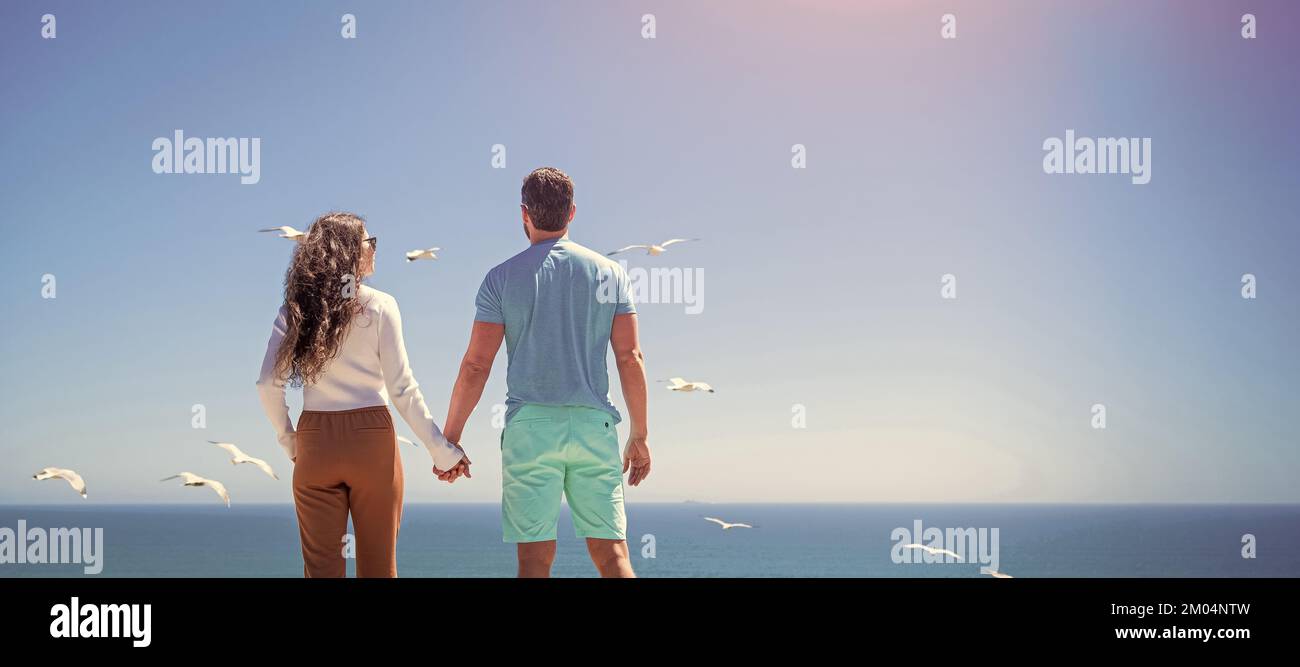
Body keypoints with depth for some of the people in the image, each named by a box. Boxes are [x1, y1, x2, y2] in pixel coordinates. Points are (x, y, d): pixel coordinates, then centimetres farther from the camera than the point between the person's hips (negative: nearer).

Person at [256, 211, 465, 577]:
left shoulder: (295, 309, 3)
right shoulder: (379, 306, -4)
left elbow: (268, 385, -1)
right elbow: (402, 389, -6)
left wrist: (290, 442, 13)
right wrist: (442, 450, 0)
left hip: (315, 441, 2)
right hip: (371, 439, -2)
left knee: (321, 564, 7)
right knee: (377, 561, 7)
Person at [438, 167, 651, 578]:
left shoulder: (502, 278, 2)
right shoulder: (609, 273, 7)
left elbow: (476, 366, -1)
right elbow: (630, 358, 3)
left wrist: (449, 439, 6)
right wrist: (639, 436, 9)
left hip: (530, 425, -1)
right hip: (594, 426, 1)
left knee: (535, 558, 0)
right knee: (611, 552, 3)